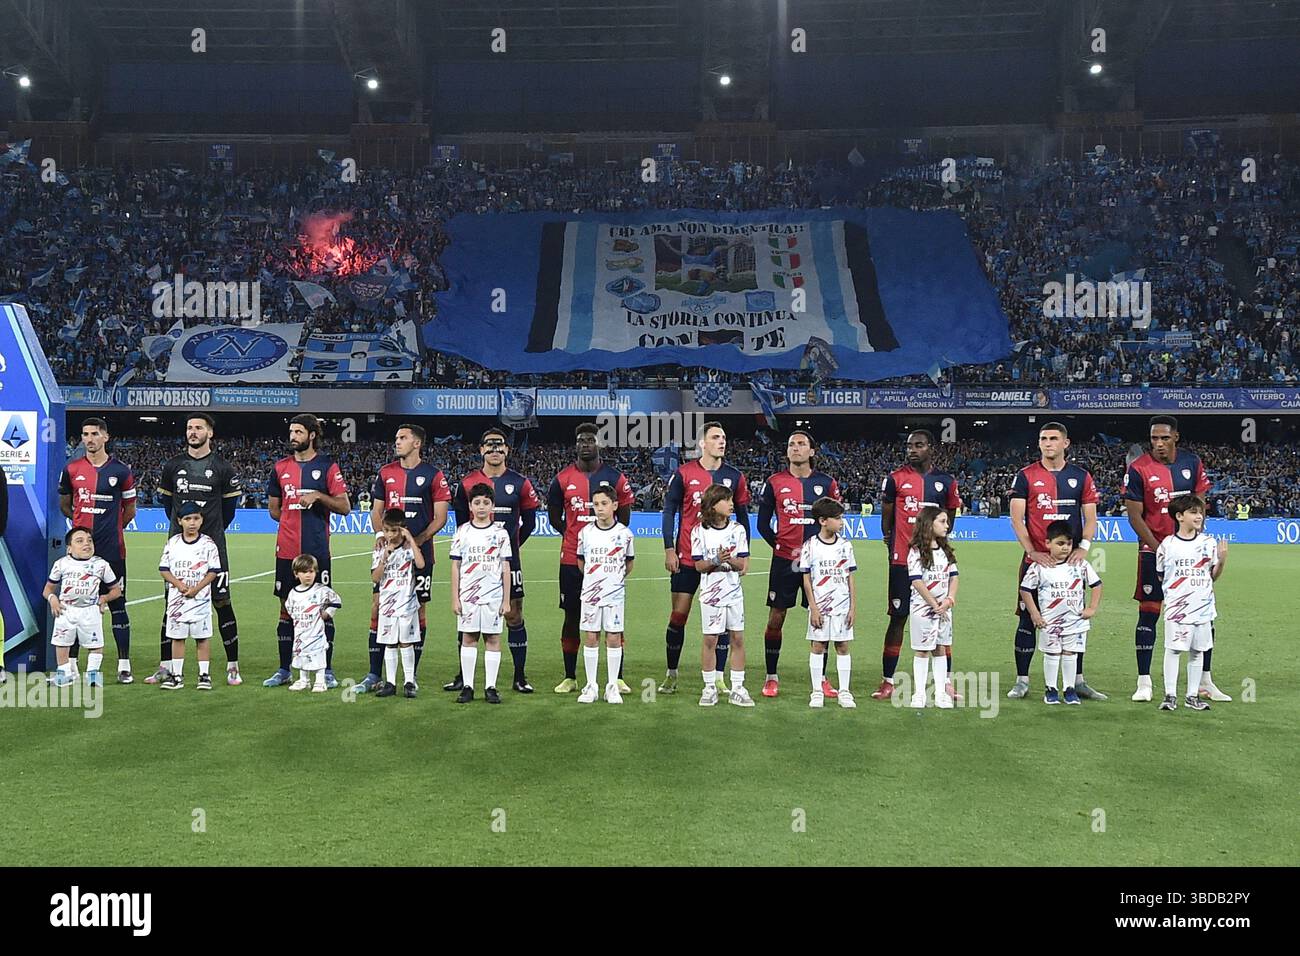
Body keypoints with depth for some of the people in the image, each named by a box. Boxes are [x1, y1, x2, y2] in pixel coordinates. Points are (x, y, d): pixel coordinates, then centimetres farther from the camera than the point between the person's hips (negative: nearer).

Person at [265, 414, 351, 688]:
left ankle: (327, 671, 9)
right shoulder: (281, 467, 11)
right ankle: (284, 670, 19)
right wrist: (298, 515, 7)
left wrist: (318, 496, -16)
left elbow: (344, 506, -3)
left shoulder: (327, 466, 0)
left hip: (317, 550, -3)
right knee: (286, 608, 10)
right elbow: (273, 509, 18)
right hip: (287, 550, 4)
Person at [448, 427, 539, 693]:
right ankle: (463, 675, 17)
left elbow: (529, 522, 9)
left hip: (508, 560, -1)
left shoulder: (520, 483, 1)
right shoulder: (467, 483, 3)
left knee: (514, 616, 1)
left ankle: (520, 676, 9)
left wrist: (510, 547, 8)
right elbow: (461, 522, 11)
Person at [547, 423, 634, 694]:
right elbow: (554, 516, 13)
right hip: (572, 560, 1)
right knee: (572, 617, 7)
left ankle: (617, 678, 11)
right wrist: (576, 536, 7)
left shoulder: (615, 477, 2)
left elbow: (624, 517, 10)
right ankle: (570, 677, 17)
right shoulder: (563, 478, 3)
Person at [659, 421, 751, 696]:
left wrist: (744, 554, 6)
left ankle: (718, 678, 11)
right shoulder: (683, 474, -2)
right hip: (686, 558, -2)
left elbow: (742, 516, 11)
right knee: (678, 615, 3)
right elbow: (669, 511, 1)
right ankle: (671, 675, 17)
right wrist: (669, 549, -6)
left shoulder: (734, 476, 5)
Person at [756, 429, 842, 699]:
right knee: (775, 619, 2)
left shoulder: (826, 483, 5)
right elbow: (763, 524, 7)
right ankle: (771, 677, 13)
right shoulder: (775, 482, 3)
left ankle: (821, 679, 16)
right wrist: (781, 547, -2)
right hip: (783, 561, -1)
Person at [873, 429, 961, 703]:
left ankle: (947, 681, 14)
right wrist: (892, 546, 3)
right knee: (898, 619, 2)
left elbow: (950, 518, 16)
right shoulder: (895, 478, 0)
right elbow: (886, 517, 6)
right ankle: (887, 682, 9)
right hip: (902, 561, -2)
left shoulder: (946, 482, 5)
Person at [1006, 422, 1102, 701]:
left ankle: (1077, 681, 19)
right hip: (1036, 559, -2)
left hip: (1071, 560, 2)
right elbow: (1016, 519, -4)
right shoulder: (1026, 476, 1)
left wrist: (1084, 547, -11)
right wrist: (1032, 552, -14)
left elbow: (1090, 518, 6)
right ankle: (1022, 680, 10)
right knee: (1027, 619, 1)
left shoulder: (1081, 476, 7)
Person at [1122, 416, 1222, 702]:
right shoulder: (1138, 469, -8)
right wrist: (1160, 549, -15)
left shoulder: (1192, 462, 3)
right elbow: (1134, 516, -7)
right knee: (1148, 613, -2)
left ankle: (1205, 682, 18)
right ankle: (1144, 682, 5)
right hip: (1153, 550, -4)